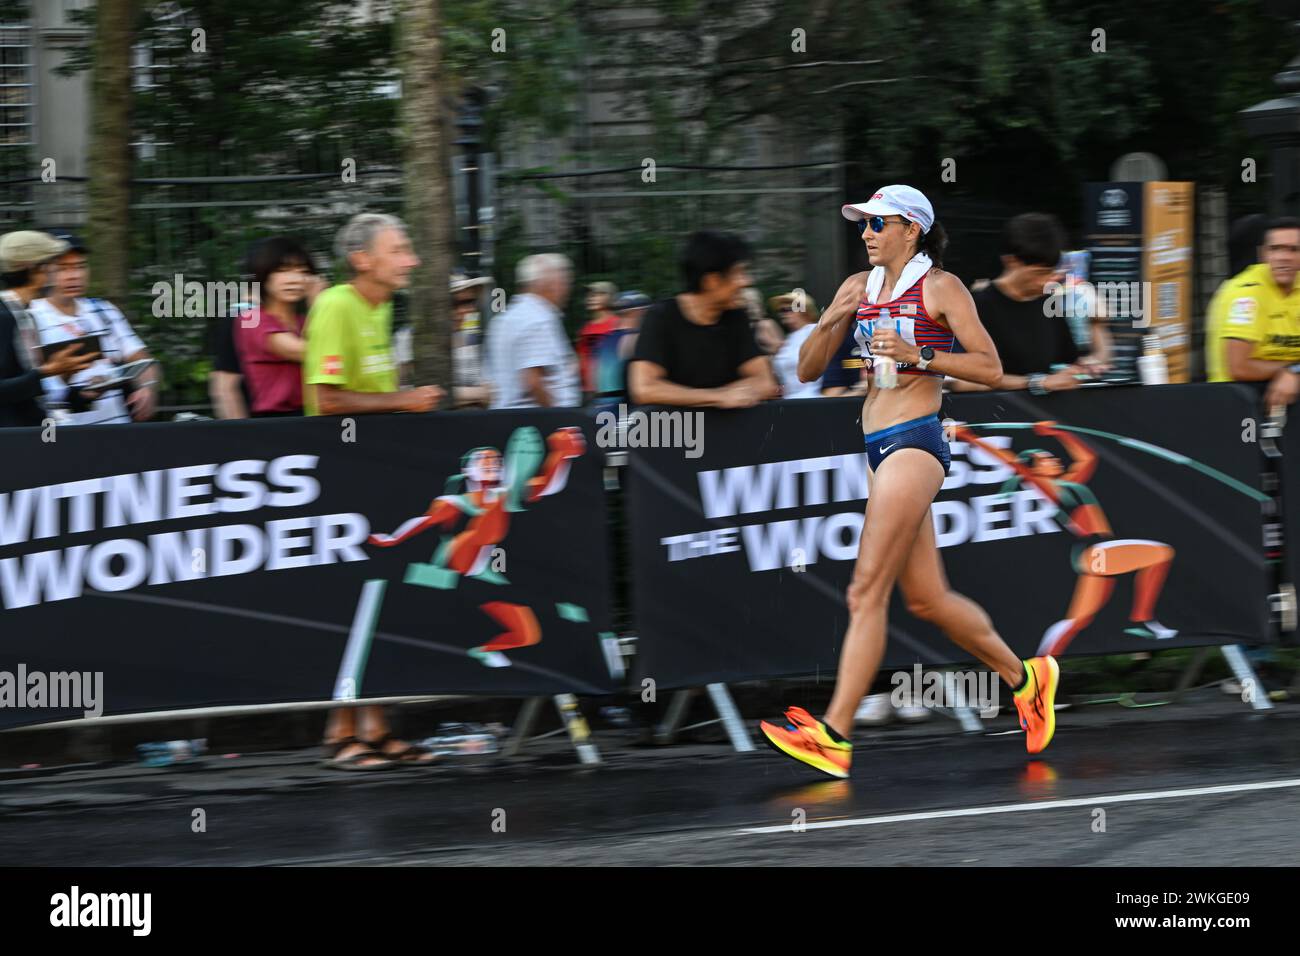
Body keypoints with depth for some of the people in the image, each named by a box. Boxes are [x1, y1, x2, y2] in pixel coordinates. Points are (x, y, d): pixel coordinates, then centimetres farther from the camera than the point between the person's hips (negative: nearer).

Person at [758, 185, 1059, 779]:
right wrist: (831, 322, -5)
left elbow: (990, 369, -8)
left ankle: (834, 736, -16)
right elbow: (808, 370, 13)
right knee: (927, 598, 12)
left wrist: (917, 355, -18)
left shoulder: (939, 287, -5)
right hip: (878, 447, 8)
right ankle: (1024, 678, 29)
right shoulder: (859, 287, 14)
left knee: (867, 590, -13)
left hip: (915, 445, -8)